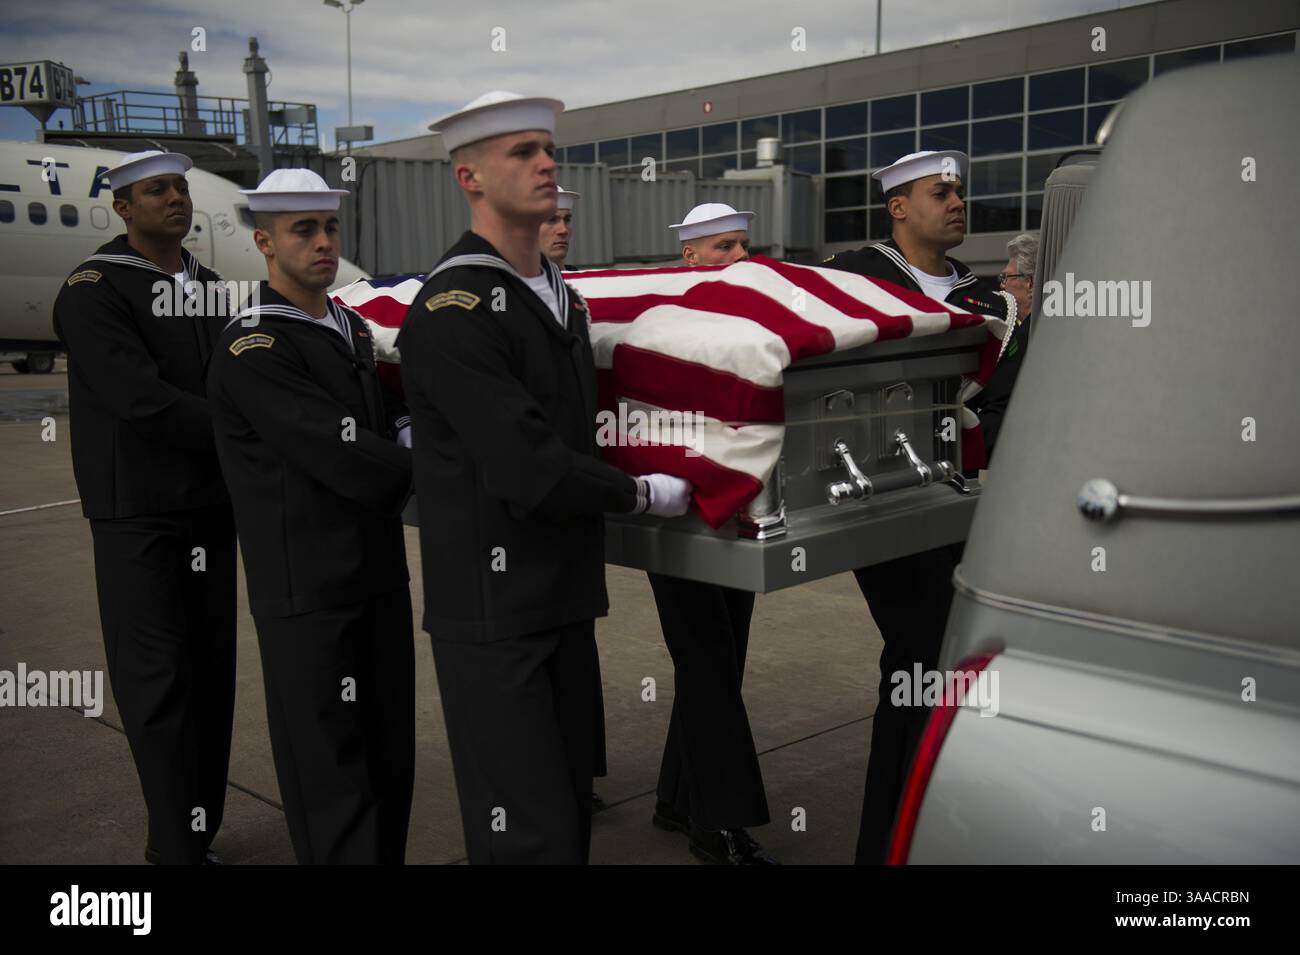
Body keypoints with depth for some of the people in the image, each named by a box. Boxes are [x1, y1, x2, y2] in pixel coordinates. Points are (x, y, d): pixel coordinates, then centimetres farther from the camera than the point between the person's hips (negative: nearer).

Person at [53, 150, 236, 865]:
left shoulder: (209, 288, 12)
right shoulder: (93, 291, -9)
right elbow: (140, 398, -20)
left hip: (210, 504, 6)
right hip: (137, 513, -6)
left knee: (210, 672, 7)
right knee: (157, 676, -3)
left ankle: (197, 831, 18)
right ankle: (179, 845, 8)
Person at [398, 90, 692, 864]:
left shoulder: (563, 296, 13)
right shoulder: (453, 311, -16)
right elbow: (530, 469, -21)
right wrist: (644, 494, -9)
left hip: (566, 597, 9)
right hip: (493, 607, -8)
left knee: (571, 809, 17)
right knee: (529, 833, -4)